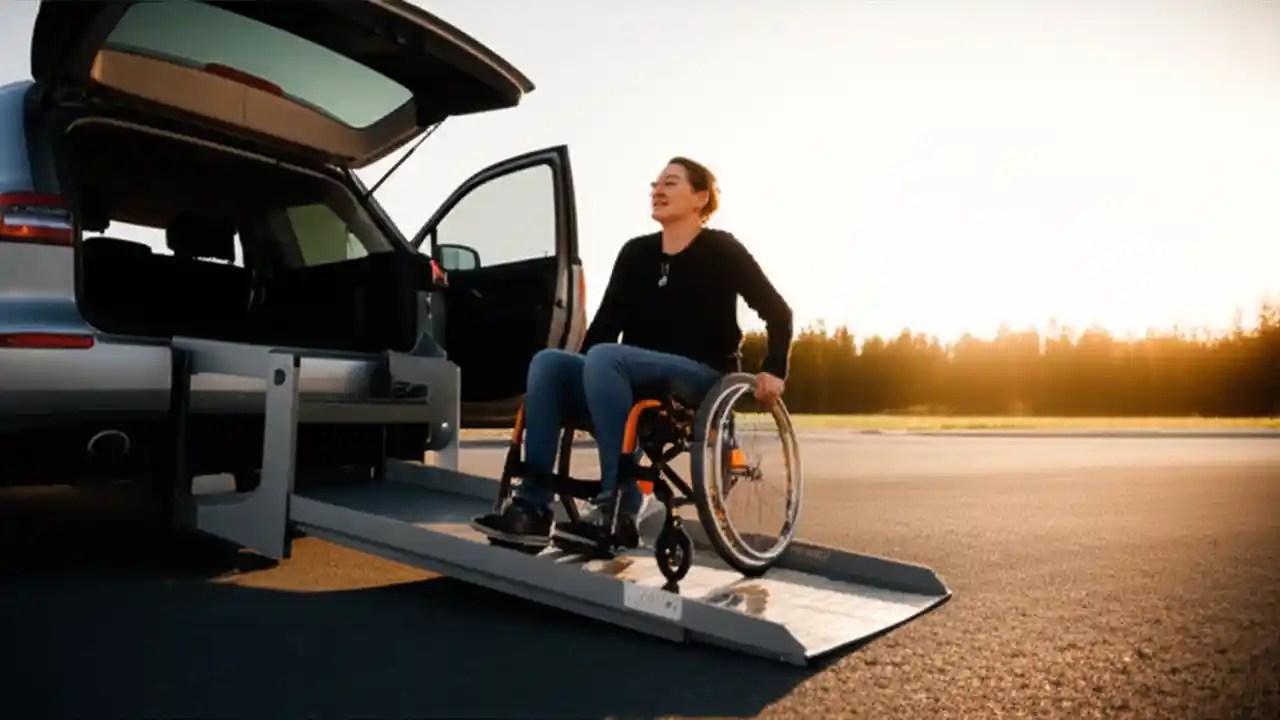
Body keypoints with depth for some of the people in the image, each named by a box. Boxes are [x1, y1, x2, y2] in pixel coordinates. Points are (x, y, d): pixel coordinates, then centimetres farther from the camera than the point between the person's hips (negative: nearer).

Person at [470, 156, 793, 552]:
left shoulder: (720, 250, 1)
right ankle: (532, 507, -24)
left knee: (604, 358, -33)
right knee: (547, 362, -19)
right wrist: (581, 377, -4)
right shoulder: (635, 252, 14)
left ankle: (618, 511, -33)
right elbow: (607, 321, 9)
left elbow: (777, 311, 1)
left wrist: (774, 370, -12)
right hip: (638, 380, 6)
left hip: (702, 376, -5)